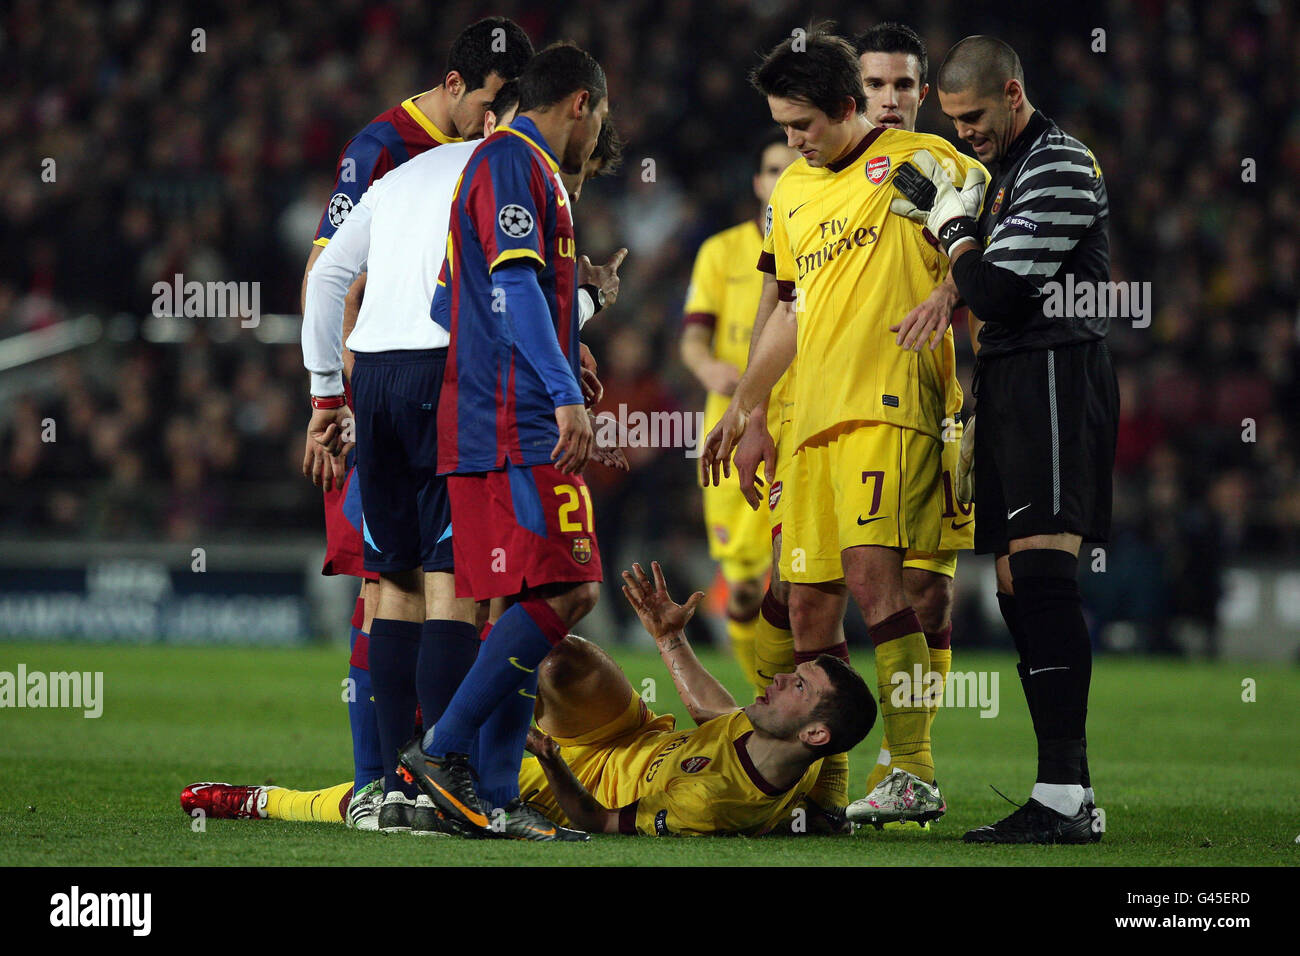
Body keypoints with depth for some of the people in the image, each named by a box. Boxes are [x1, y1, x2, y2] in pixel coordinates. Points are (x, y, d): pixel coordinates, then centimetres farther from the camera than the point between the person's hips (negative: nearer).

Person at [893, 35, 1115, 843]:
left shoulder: (1059, 165, -11)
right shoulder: (1007, 169, 21)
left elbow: (995, 290, -16)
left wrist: (952, 219, -4)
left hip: (1055, 374, -11)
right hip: (1010, 381, 11)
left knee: (1043, 571, -19)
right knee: (1018, 585, 7)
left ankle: (1063, 796, -26)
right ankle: (1071, 793, 9)